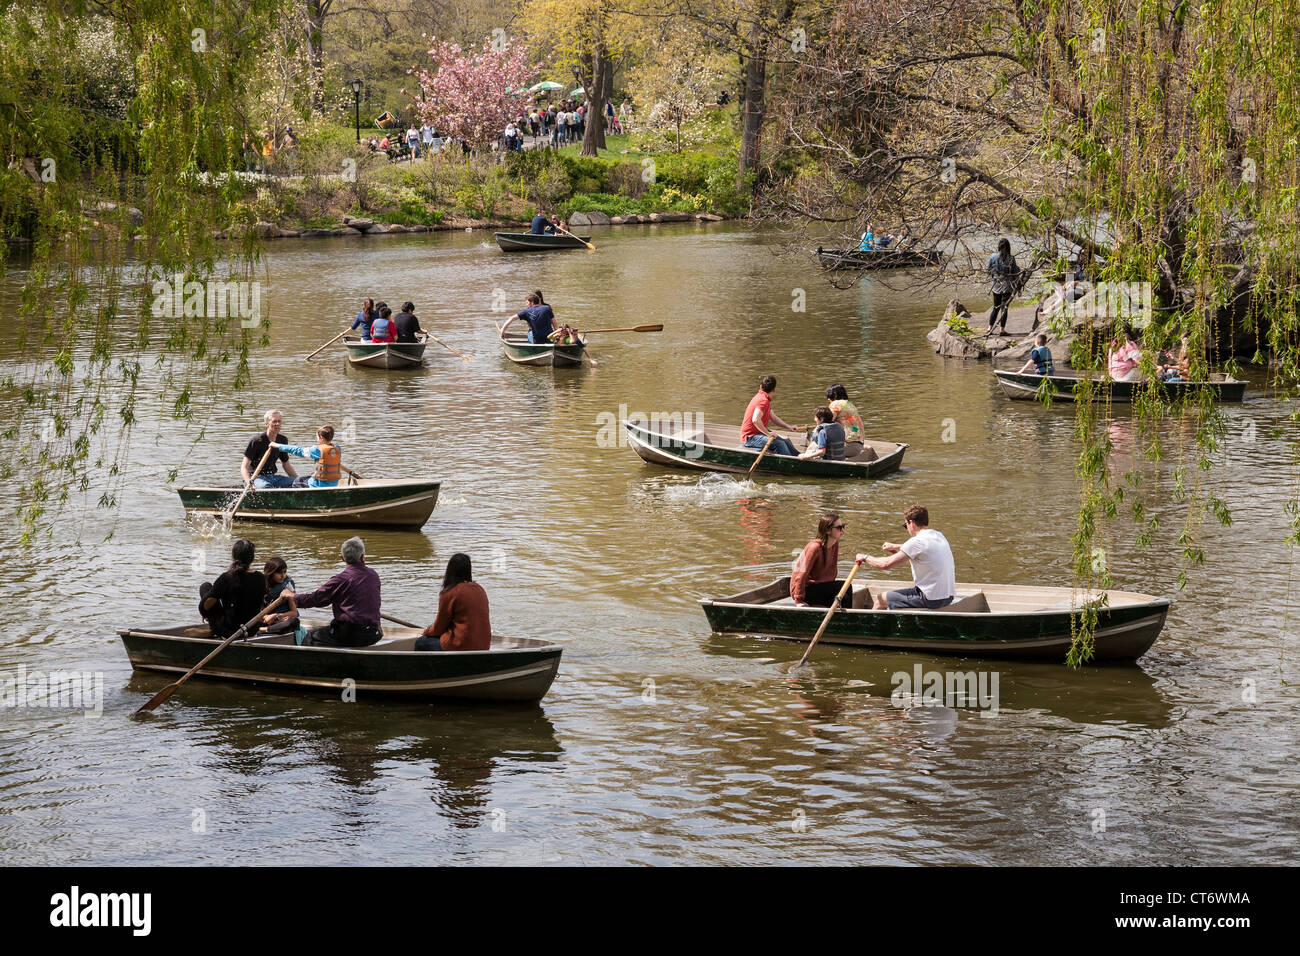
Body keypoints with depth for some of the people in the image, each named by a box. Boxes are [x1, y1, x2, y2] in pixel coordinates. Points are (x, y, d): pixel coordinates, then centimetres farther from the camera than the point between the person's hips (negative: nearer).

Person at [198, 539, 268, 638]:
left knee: (205, 586, 12)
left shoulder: (226, 578, -20)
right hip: (252, 631, 5)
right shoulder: (260, 578, -6)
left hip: (229, 631, -5)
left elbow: (205, 606, -17)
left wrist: (205, 614, 6)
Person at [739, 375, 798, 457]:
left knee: (785, 441, 11)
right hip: (750, 437, -11)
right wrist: (768, 433, -28)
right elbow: (755, 420, -36)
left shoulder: (763, 398, 13)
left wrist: (789, 427, 12)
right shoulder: (763, 401, -21)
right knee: (779, 444, -25)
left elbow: (774, 418, 20)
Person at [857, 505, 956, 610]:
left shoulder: (917, 541, -16)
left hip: (930, 599, -8)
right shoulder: (938, 536, 10)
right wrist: (895, 547, 44)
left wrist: (865, 557, 5)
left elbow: (886, 564, -13)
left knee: (880, 599, 8)